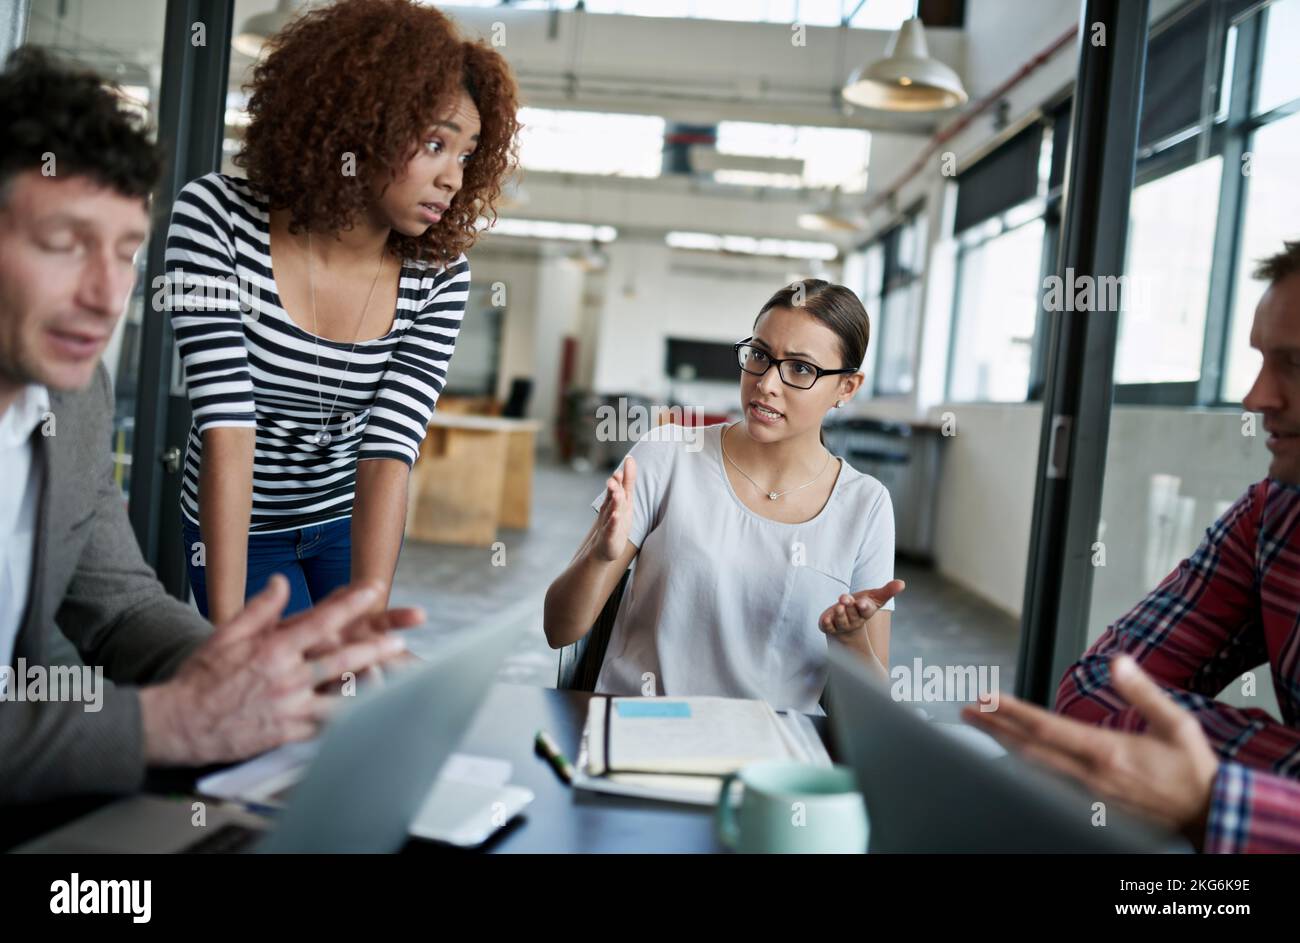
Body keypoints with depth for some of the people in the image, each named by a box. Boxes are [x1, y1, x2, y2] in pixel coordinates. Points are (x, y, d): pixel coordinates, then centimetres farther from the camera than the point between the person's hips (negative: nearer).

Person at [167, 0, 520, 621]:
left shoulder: (439, 276, -18)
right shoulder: (216, 219, -23)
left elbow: (390, 452, -24)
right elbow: (227, 429, -29)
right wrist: (228, 625, -33)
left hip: (354, 523, 2)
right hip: (238, 526, -1)